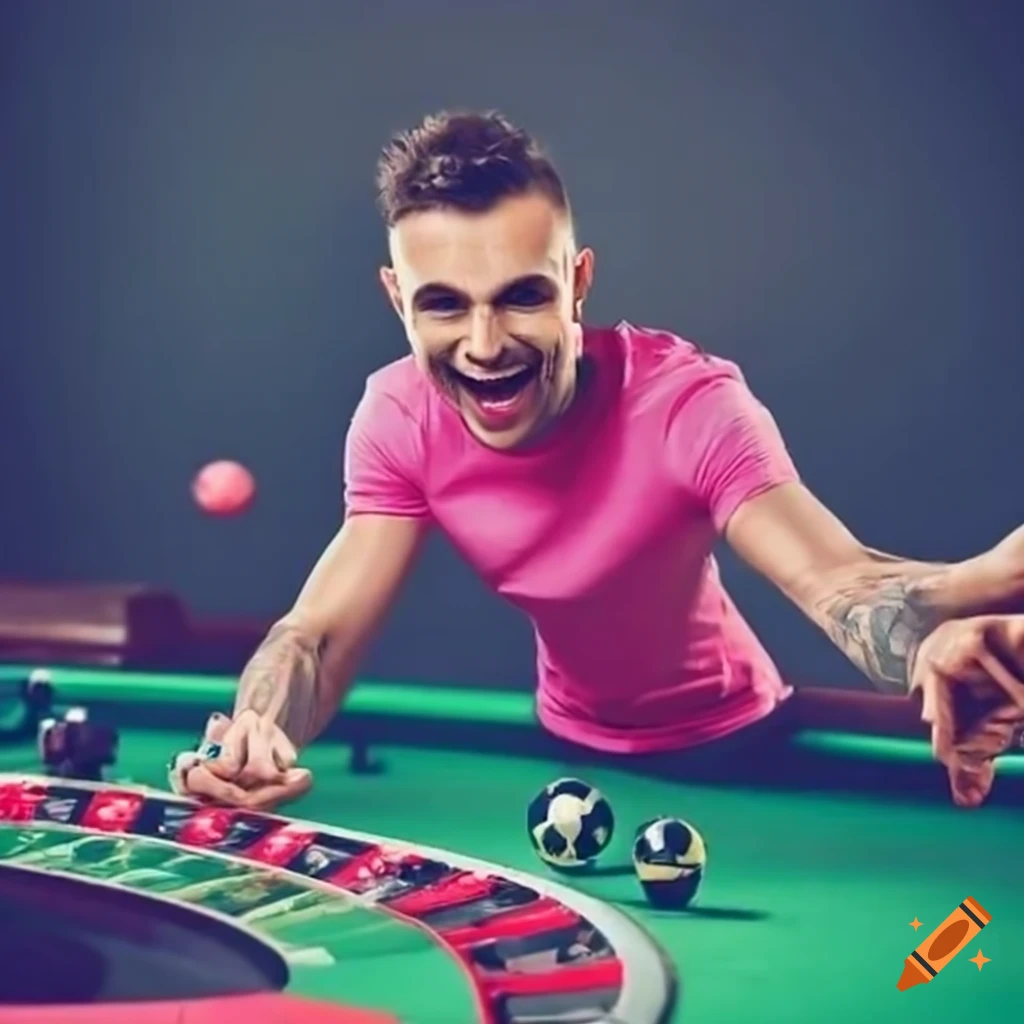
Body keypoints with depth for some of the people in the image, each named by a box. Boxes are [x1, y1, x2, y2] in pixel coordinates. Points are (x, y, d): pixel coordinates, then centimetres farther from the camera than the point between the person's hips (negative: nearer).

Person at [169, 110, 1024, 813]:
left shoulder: (687, 400, -31)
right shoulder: (400, 416, -19)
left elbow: (839, 579, -46)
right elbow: (321, 629, -21)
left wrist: (942, 641, -72)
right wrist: (253, 735, -46)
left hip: (733, 747, -3)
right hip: (572, 750, 4)